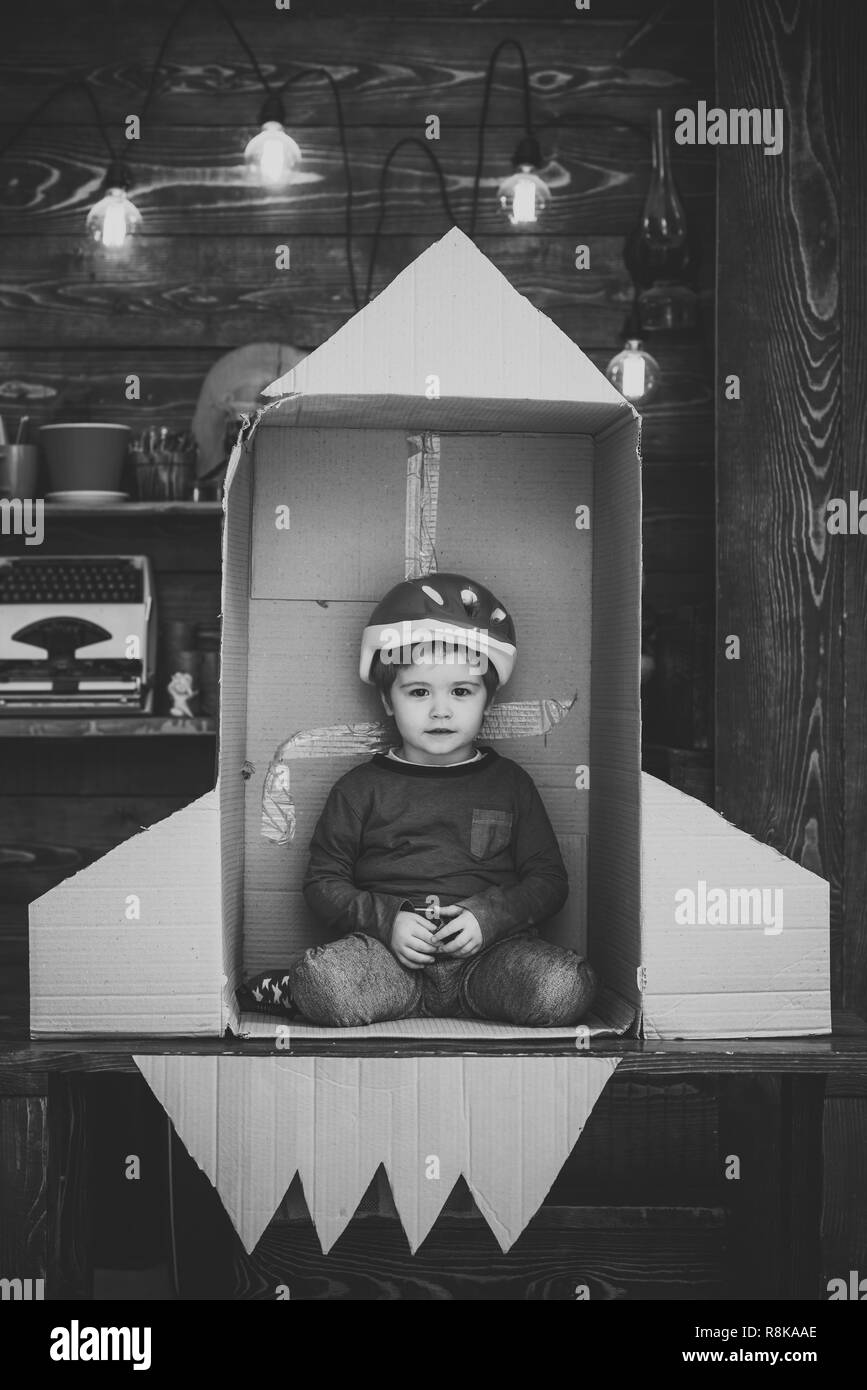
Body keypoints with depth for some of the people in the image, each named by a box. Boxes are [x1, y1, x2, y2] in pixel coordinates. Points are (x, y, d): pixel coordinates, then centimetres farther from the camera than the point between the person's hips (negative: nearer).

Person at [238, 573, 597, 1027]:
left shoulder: (509, 783, 13)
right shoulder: (362, 787, 10)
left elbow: (548, 880, 11)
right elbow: (323, 882, 8)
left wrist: (488, 917, -8)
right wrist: (385, 920, -10)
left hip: (488, 945, 3)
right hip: (389, 949, -3)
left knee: (565, 987, -29)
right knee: (323, 982, -36)